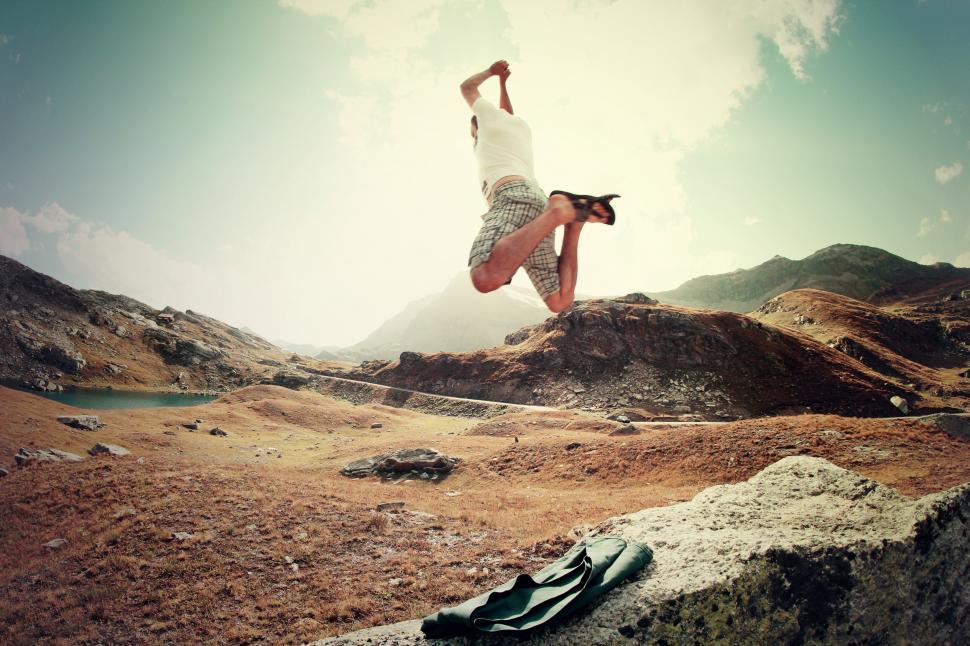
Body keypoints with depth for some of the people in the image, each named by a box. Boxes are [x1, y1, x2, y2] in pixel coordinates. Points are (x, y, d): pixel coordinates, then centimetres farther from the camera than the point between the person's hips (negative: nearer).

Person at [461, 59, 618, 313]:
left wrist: (491, 71, 57)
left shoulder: (491, 116, 22)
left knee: (486, 278, -35)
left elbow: (466, 86, 41)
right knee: (559, 302, -2)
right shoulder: (521, 125, 38)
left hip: (512, 195, -7)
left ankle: (559, 212, -35)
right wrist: (502, 82, 74)